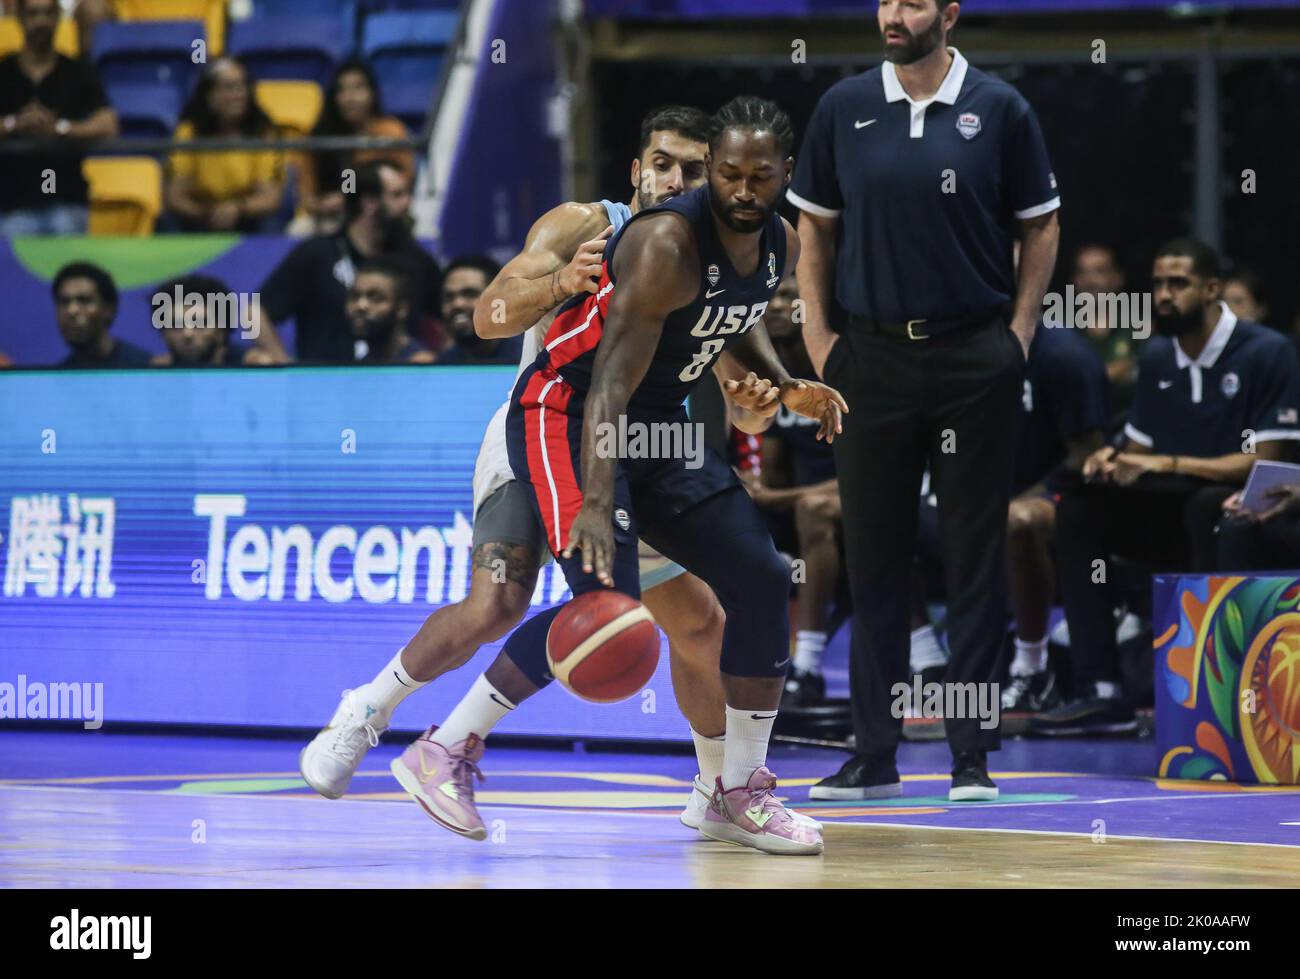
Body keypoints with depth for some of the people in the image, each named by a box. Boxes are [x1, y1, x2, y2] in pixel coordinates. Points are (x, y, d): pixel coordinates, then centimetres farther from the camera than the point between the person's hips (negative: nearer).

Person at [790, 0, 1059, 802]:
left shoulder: (1000, 110, -1)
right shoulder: (844, 109, 5)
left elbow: (1041, 226, 5)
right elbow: (815, 225, 12)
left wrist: (1019, 335, -2)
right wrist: (818, 334, 4)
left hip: (975, 357, -2)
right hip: (874, 356, 2)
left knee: (975, 553, 1)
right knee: (874, 554, 5)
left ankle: (972, 753, 6)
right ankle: (874, 752, 11)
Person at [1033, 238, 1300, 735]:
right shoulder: (1157, 357, 10)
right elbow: (1140, 448, 16)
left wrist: (1166, 464, -23)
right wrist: (1114, 460, -9)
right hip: (1175, 517, 6)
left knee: (1207, 507, -38)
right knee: (1079, 511, -14)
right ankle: (1101, 690, -20)